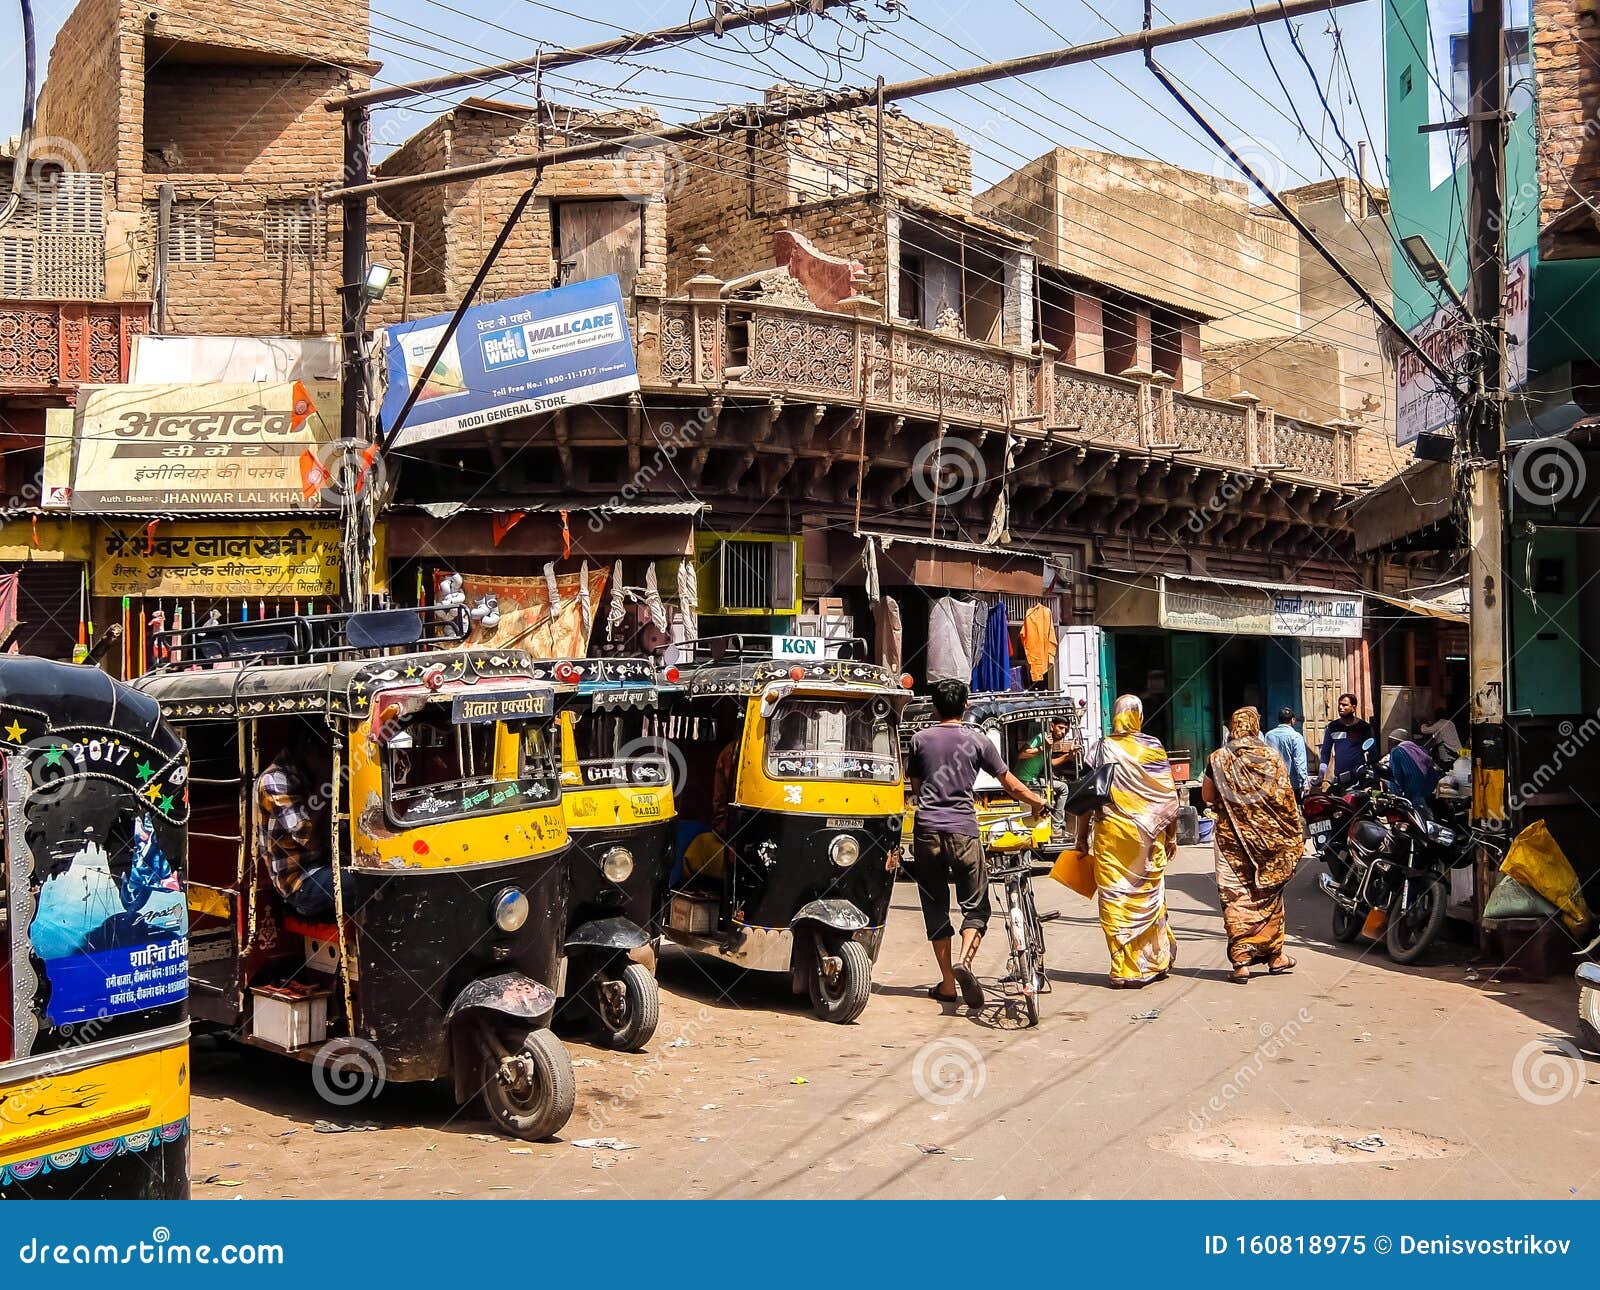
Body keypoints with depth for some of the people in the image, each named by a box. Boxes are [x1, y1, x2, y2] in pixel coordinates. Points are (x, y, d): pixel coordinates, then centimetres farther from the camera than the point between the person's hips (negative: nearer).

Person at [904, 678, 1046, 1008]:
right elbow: (1011, 785, 9)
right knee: (975, 905, 7)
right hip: (963, 830, -2)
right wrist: (1038, 802, 26)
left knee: (936, 907, 10)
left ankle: (948, 983, 12)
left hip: (926, 832, 2)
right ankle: (964, 962, -18)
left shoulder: (920, 739, 8)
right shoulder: (977, 740, 4)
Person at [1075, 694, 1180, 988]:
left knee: (1116, 898, 3)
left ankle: (1126, 969, 4)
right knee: (1149, 896, 14)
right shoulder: (1154, 748, 1)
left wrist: (1081, 835, 1)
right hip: (1149, 835, 2)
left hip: (1112, 833, -2)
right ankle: (1156, 962, 24)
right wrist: (1171, 835, 13)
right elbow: (1170, 796, 3)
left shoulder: (1106, 747, -3)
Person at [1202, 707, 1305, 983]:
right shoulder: (1271, 756, -2)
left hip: (1231, 836, -1)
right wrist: (1295, 835, 5)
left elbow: (1206, 795, 4)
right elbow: (1286, 798, -2)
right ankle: (1274, 955, 23)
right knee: (1269, 895, 14)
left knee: (1236, 898, 1)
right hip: (1269, 836, 1)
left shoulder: (1219, 759, -2)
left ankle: (1241, 961, -4)